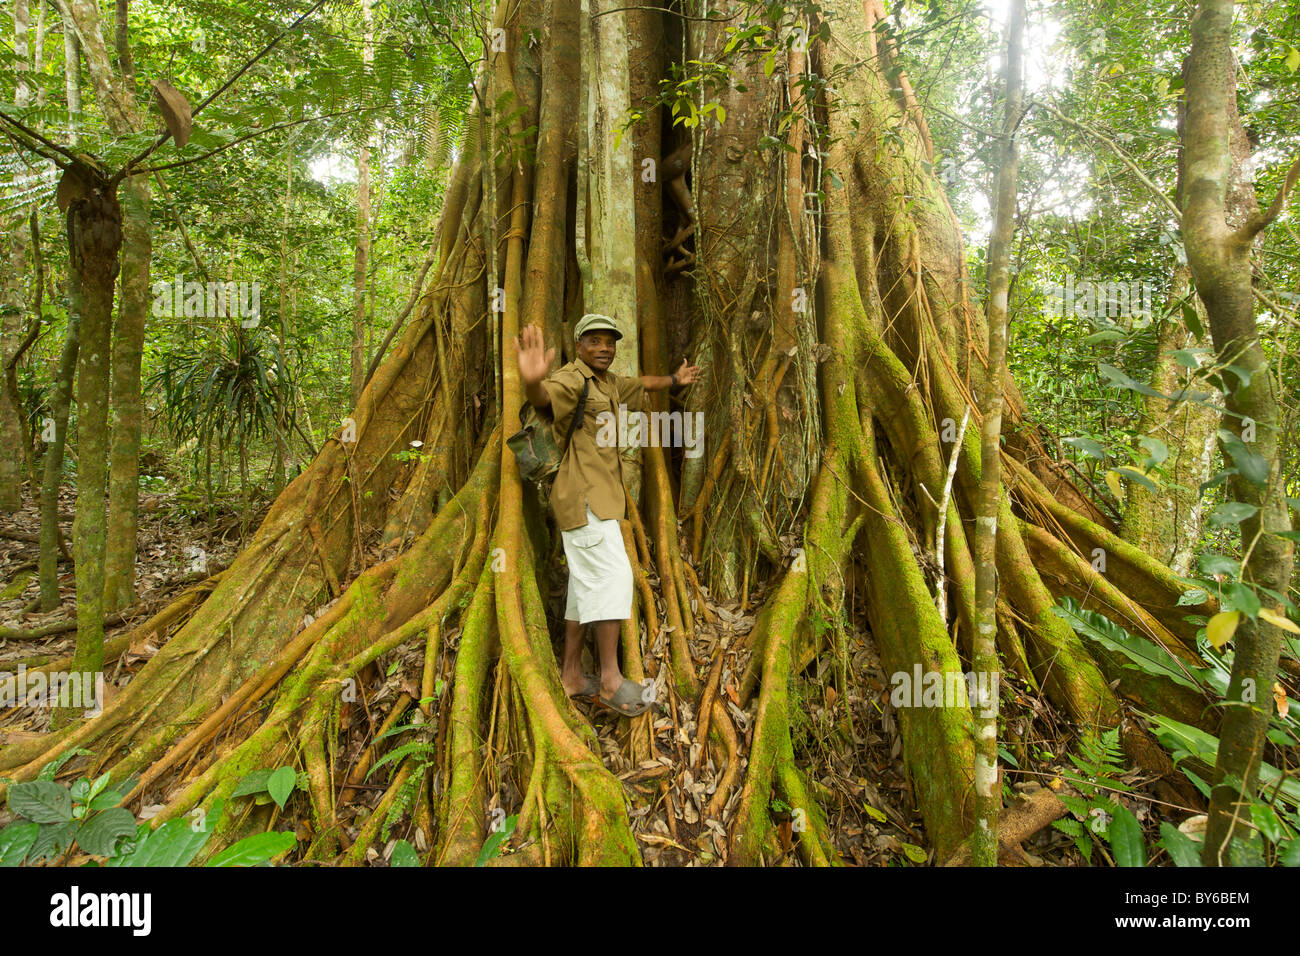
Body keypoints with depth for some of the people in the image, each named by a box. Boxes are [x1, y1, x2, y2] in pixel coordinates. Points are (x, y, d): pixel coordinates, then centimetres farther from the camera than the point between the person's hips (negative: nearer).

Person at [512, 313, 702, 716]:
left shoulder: (608, 382, 16)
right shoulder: (571, 380, -13)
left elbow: (640, 384, 38)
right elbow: (543, 397, -37)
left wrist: (675, 379, 52)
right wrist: (532, 381, -60)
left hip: (600, 496, 10)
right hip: (583, 496, -10)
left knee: (587, 583, 10)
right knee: (613, 575, -13)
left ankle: (571, 675, 18)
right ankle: (610, 679, -6)